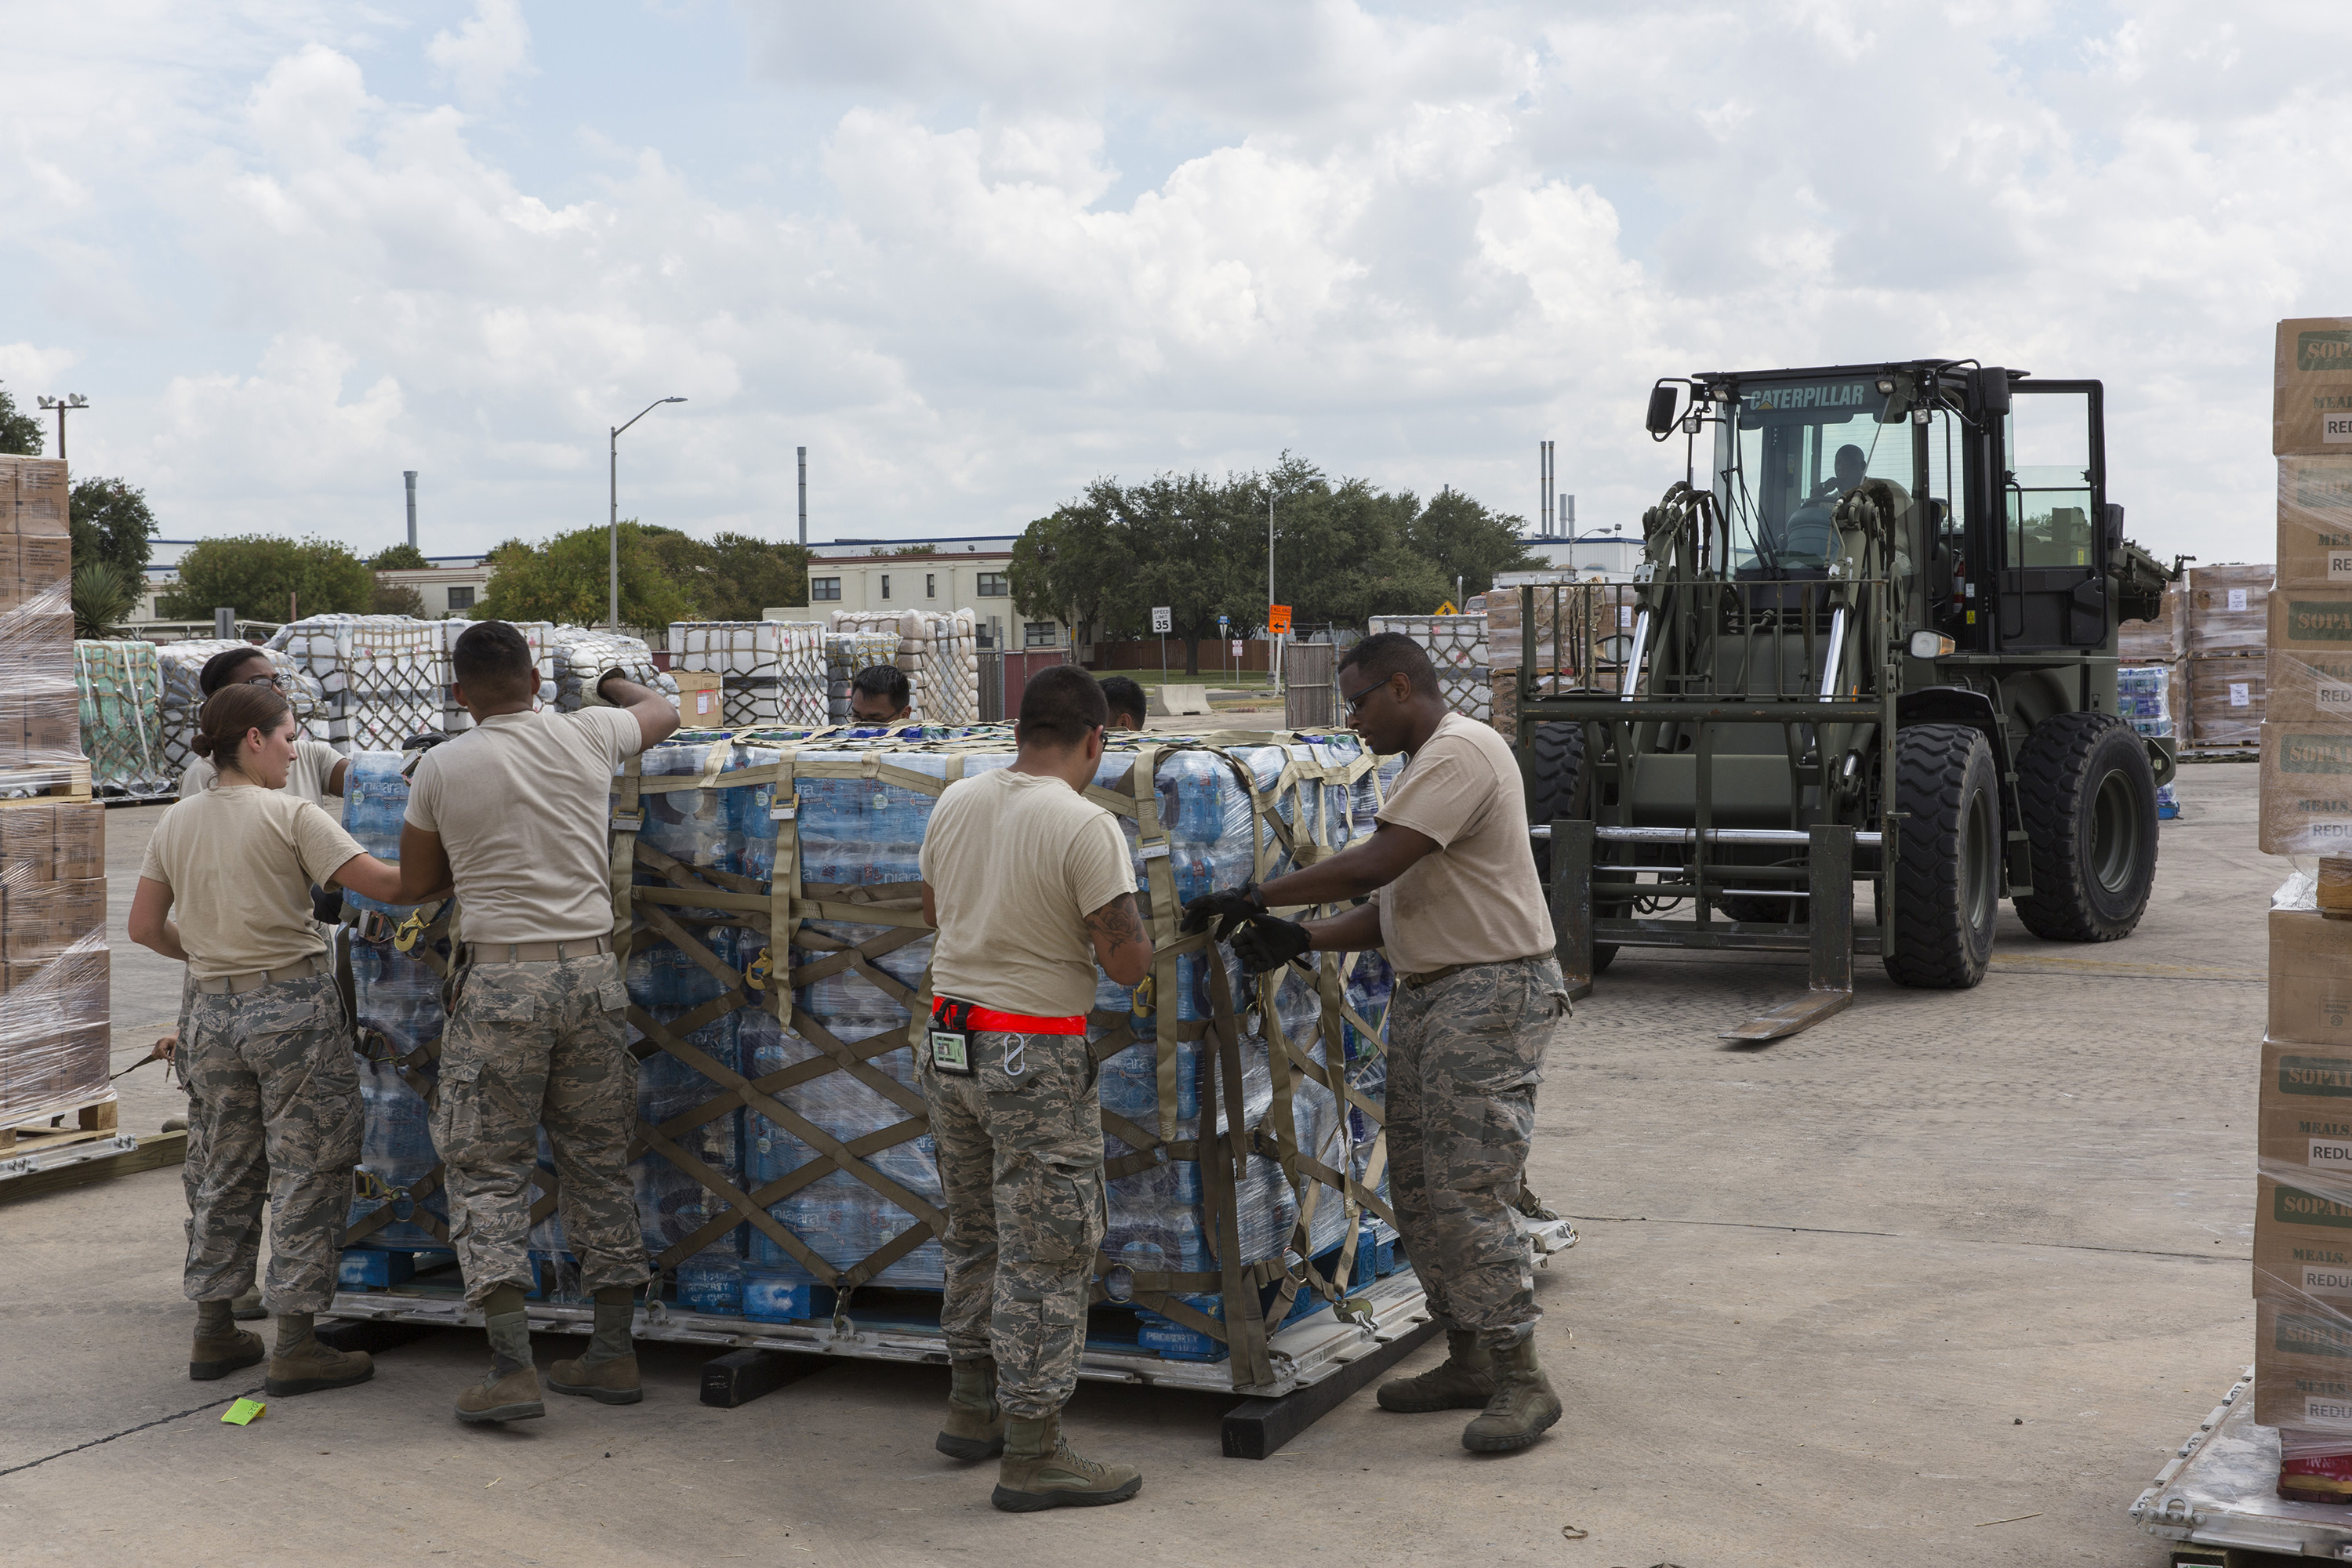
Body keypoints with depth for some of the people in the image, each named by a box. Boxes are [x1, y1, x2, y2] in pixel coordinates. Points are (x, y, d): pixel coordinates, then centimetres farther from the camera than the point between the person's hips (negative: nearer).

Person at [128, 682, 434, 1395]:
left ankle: (215, 1334, 24)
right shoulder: (290, 815, -11)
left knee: (222, 1174, 16)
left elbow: (145, 926, 11)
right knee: (307, 1173, 1)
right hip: (294, 1005, -6)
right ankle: (295, 1345, 3)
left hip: (214, 1009, 6)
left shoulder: (177, 822, 8)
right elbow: (384, 884, -17)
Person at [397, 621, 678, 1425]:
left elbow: (419, 875, 12)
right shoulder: (588, 736, 4)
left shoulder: (441, 766, -2)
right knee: (600, 1162, 12)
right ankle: (613, 1353, 17)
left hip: (499, 980, -3)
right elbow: (662, 710, 27)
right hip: (589, 970, 3)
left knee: (487, 1170, 3)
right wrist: (606, 677, 46)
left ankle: (512, 1366, -6)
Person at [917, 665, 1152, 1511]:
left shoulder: (956, 802, 4)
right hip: (1035, 1059, -7)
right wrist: (1123, 918, 3)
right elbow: (1128, 963, -17)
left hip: (949, 1040, 7)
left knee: (976, 1232, 20)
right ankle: (1031, 1454, 4)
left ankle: (973, 1407, 31)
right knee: (1046, 1253, 0)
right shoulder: (1086, 826, -18)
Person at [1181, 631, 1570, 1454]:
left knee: (1468, 1196, -10)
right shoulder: (1426, 764, 19)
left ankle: (1521, 1381, -2)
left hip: (1489, 993, -11)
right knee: (1419, 1193, 12)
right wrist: (1301, 939, 2)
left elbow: (1371, 866, -23)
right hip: (1427, 993, 11)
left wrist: (1255, 898, -17)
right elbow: (1394, 908, 16)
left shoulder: (1461, 752, -14)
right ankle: (1468, 1362, 22)